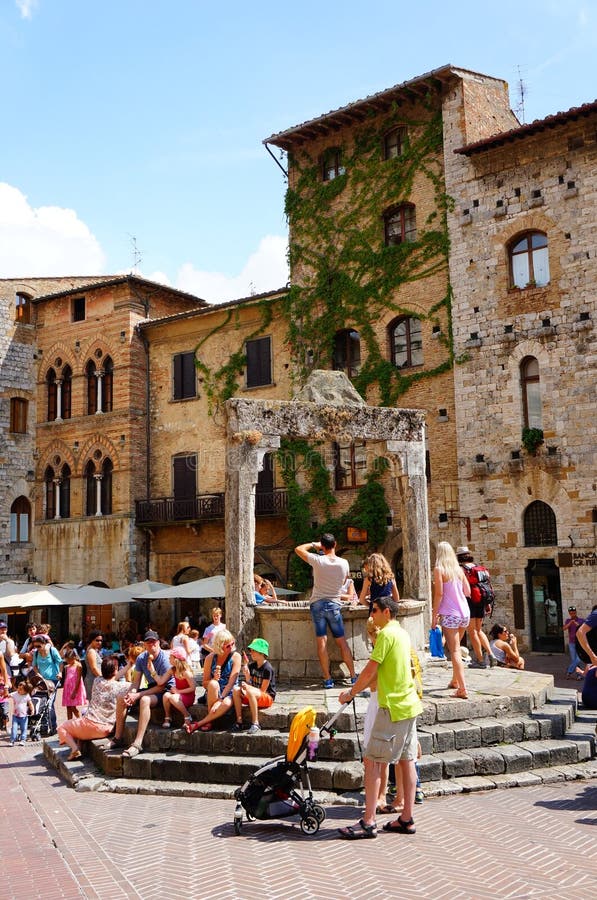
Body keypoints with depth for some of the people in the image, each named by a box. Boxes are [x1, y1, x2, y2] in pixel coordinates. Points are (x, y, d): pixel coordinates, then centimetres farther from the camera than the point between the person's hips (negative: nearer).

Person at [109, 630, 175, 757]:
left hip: (166, 690, -8)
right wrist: (130, 694, -22)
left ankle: (137, 744, -40)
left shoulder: (165, 658, -20)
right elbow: (136, 682, 2)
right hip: (151, 688, 8)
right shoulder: (141, 658, 1)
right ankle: (117, 738, 2)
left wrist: (138, 695, -25)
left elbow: (161, 686, -22)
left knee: (145, 700, -36)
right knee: (121, 698, -4)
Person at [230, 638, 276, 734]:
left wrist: (248, 687, -24)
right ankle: (239, 721, -18)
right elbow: (249, 683, 1)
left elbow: (263, 690, -15)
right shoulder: (252, 665, 5)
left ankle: (255, 723, -31)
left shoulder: (267, 668, -16)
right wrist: (247, 675, -17)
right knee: (236, 689, -18)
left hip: (267, 698, -7)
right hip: (253, 697, 7)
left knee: (250, 692, -37)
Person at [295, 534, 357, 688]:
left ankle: (327, 679, -2)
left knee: (322, 642, -1)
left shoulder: (318, 560, -10)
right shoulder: (344, 563, -4)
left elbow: (298, 549, 2)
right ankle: (353, 676, 10)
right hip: (334, 605, 2)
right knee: (342, 641, 8)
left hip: (318, 604, -2)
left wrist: (313, 545, 14)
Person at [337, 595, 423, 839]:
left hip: (393, 707, -10)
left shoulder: (387, 633, -14)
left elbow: (370, 670, -15)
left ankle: (368, 822, -5)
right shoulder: (402, 633, 15)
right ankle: (406, 819, 16)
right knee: (407, 761, 10)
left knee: (372, 761, -6)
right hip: (409, 705, 10)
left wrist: (350, 693, -3)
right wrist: (358, 689, 18)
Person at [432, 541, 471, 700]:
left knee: (455, 651, -5)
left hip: (449, 614, -6)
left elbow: (439, 593, -12)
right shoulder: (459, 569, 9)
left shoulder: (439, 569, -7)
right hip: (464, 613, 6)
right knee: (456, 648, 22)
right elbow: (468, 592, 12)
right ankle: (455, 680, 34)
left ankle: (463, 689, -12)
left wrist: (434, 615, -6)